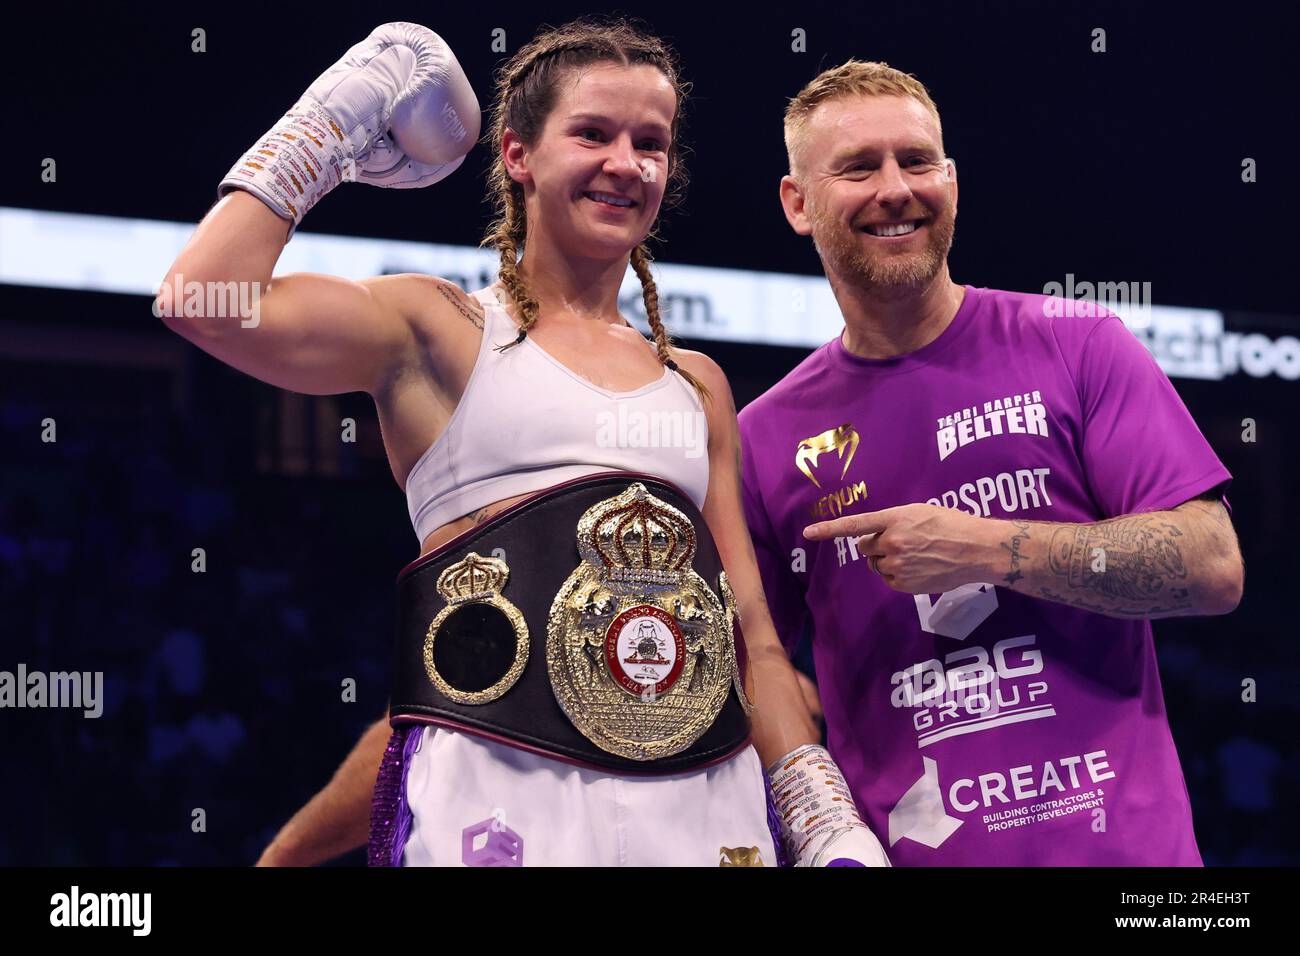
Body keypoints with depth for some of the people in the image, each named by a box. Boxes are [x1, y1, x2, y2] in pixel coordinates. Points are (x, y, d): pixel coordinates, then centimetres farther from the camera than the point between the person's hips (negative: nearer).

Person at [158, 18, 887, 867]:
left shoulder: (697, 383, 18)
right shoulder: (438, 329, 6)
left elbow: (751, 631, 16)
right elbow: (207, 299, -11)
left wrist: (832, 828, 7)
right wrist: (332, 121, 2)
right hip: (497, 796, -4)